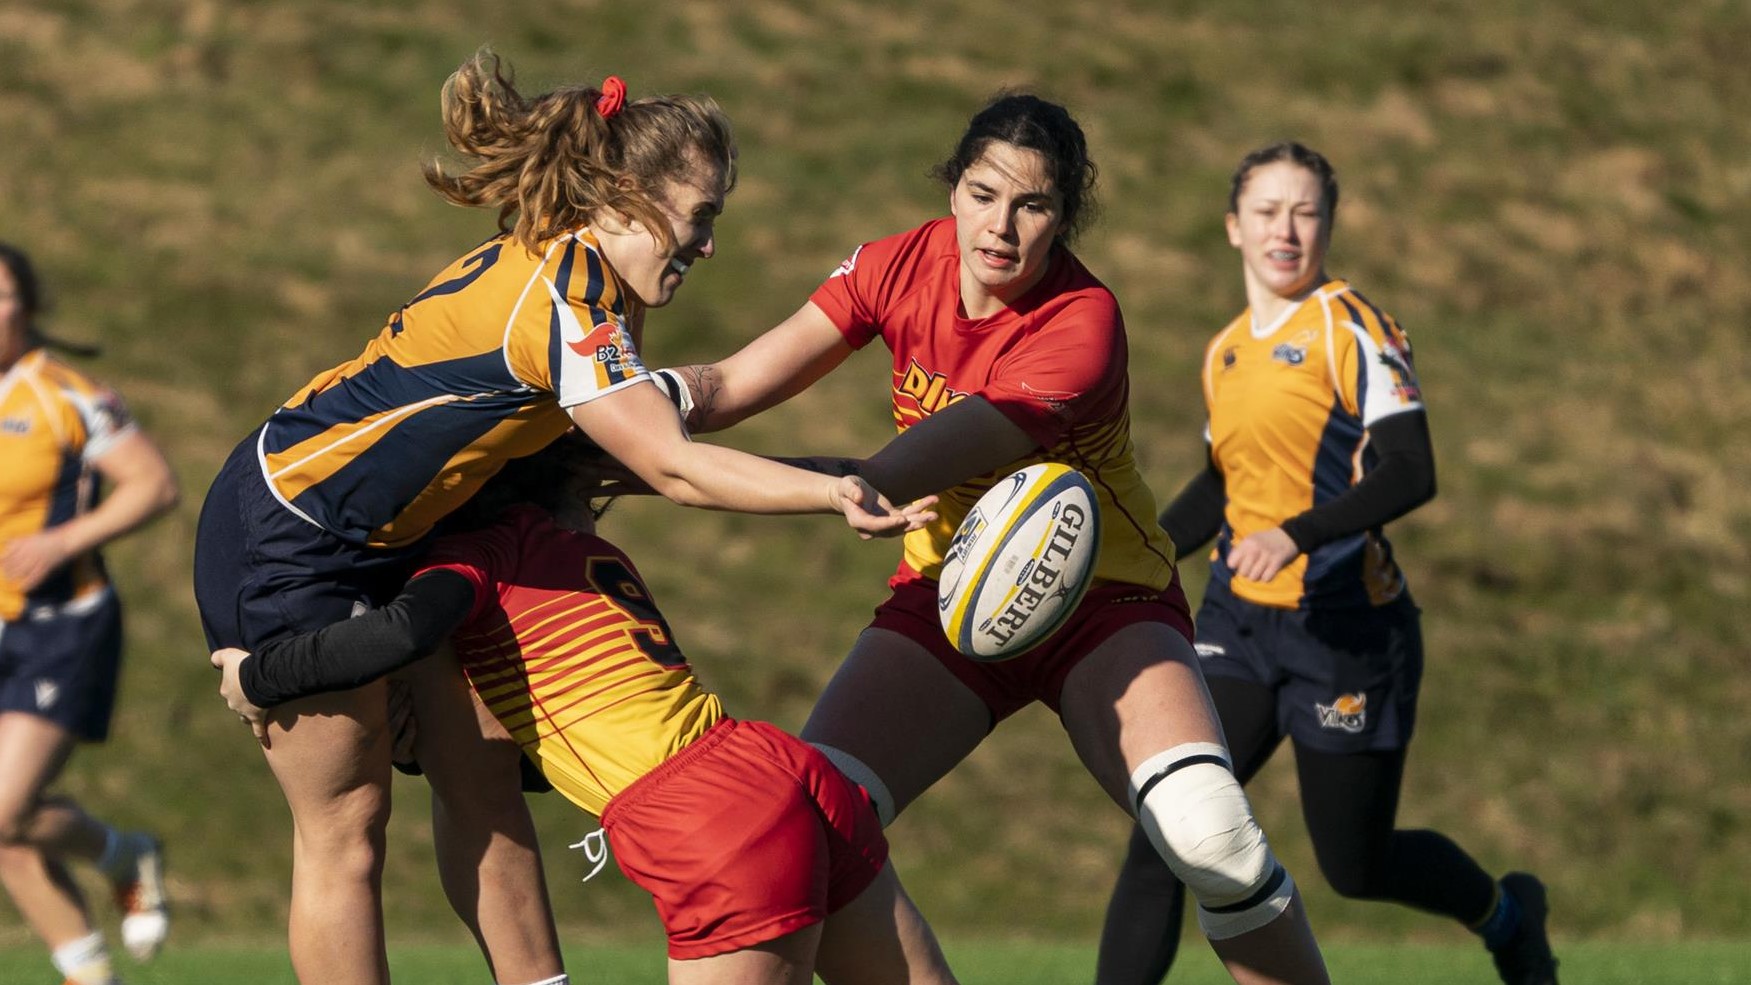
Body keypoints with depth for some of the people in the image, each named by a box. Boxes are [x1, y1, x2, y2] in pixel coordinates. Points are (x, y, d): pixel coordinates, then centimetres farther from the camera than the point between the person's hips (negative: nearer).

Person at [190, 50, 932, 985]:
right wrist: (834, 493, -31)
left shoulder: (552, 269, 3)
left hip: (375, 545, 10)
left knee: (478, 782, 7)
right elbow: (672, 466, -27)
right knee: (345, 827, -3)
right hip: (284, 546, -10)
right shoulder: (561, 296, -25)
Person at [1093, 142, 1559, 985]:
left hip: (1346, 630, -5)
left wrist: (1297, 534, -34)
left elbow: (1411, 474, -21)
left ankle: (1506, 915, 35)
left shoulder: (1353, 329, -10)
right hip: (1238, 624, 5)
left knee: (1356, 867, 6)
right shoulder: (1226, 352, 10)